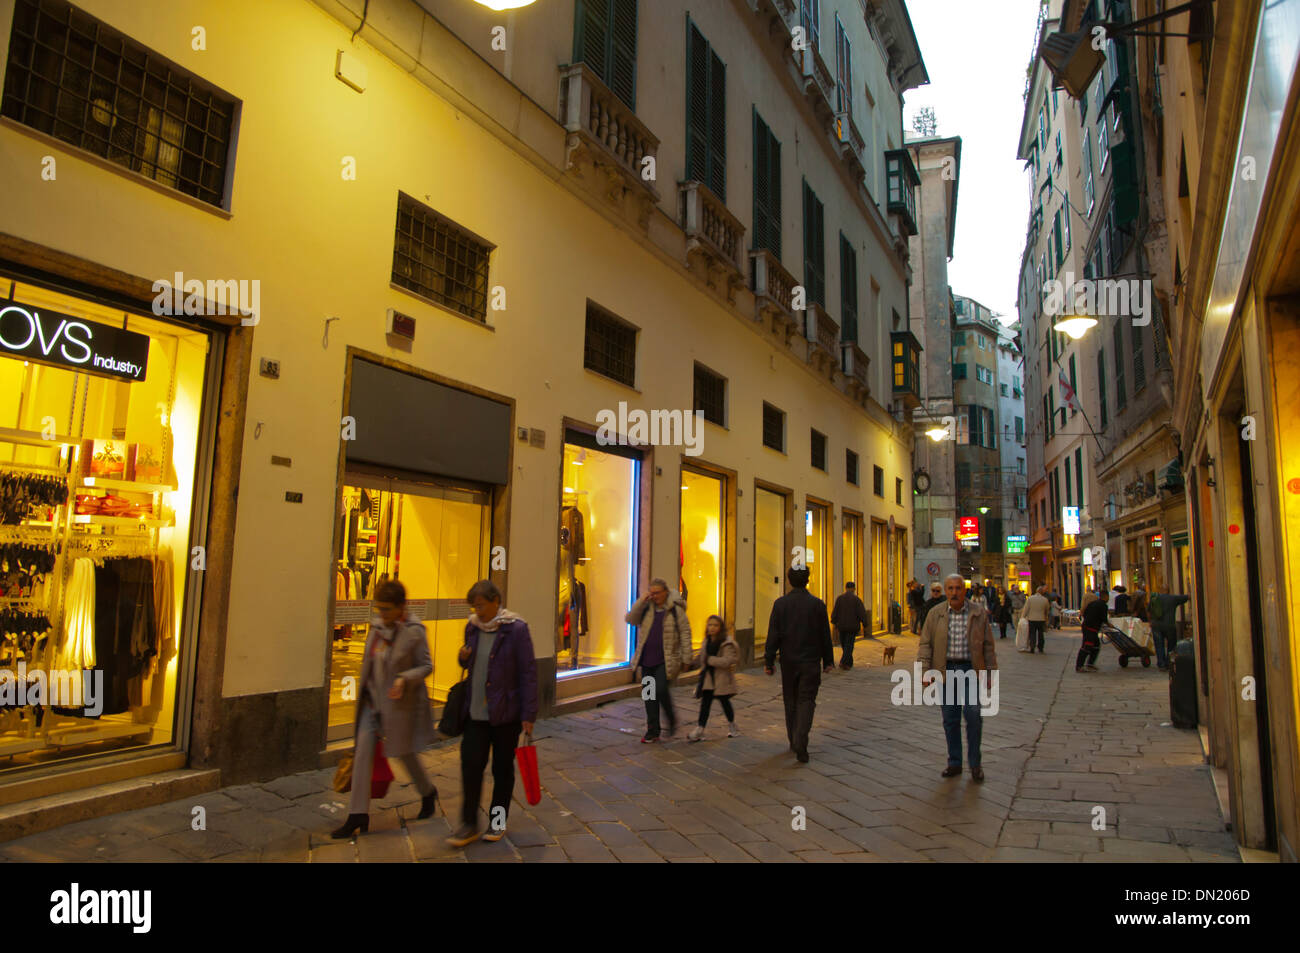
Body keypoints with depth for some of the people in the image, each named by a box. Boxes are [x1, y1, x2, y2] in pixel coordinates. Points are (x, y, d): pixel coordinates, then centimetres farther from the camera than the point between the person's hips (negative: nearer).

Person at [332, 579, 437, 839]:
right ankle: (358, 815, 9)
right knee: (362, 752, 1)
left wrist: (405, 679, -28)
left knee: (404, 753, 9)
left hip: (399, 703, -6)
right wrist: (364, 693, 17)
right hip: (373, 701, 6)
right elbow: (369, 661, 14)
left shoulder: (414, 632, -17)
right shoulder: (376, 626, 2)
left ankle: (428, 793, 36)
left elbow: (427, 666, -11)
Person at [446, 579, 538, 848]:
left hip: (506, 713, -4)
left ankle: (498, 822, 26)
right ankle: (469, 825, 15)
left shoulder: (516, 629, -13)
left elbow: (528, 672, -12)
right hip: (476, 711, 4)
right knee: (470, 765, 1)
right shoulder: (472, 627, 4)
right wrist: (464, 658, -6)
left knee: (503, 768, 9)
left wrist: (528, 714, -14)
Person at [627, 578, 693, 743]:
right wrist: (641, 601, -13)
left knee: (661, 690, -17)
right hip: (646, 660, 4)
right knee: (650, 696, 7)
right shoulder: (646, 608, 8)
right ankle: (652, 731, 17)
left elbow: (685, 635, -2)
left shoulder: (675, 610, -3)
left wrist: (686, 659, -5)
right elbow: (630, 619, -5)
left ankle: (671, 719, 12)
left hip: (666, 660, -4)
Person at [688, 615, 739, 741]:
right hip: (708, 677, 5)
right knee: (705, 702, 1)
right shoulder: (707, 641, 8)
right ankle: (700, 729, 0)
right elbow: (702, 658, 24)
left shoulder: (727, 643, -15)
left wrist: (710, 660, -25)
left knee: (724, 702, 10)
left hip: (722, 679, -5)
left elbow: (727, 661, -26)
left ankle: (731, 724, 32)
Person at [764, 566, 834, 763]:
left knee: (791, 701, 15)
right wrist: (828, 661, 10)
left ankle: (794, 741, 24)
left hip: (788, 661, 1)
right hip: (811, 661, -1)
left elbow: (773, 635, -5)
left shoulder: (780, 604, -4)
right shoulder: (817, 604, -4)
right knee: (807, 701, 1)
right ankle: (800, 742, -15)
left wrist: (769, 661, 0)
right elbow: (825, 636, 1)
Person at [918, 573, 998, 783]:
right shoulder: (935, 615, 3)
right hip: (946, 671, 2)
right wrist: (925, 671, -6)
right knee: (950, 719, 7)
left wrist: (991, 672, 3)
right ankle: (955, 763, 19)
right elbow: (925, 644, 3)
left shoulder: (979, 613, 1)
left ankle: (975, 762, 8)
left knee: (973, 715, -9)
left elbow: (988, 645, 5)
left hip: (970, 670, -1)